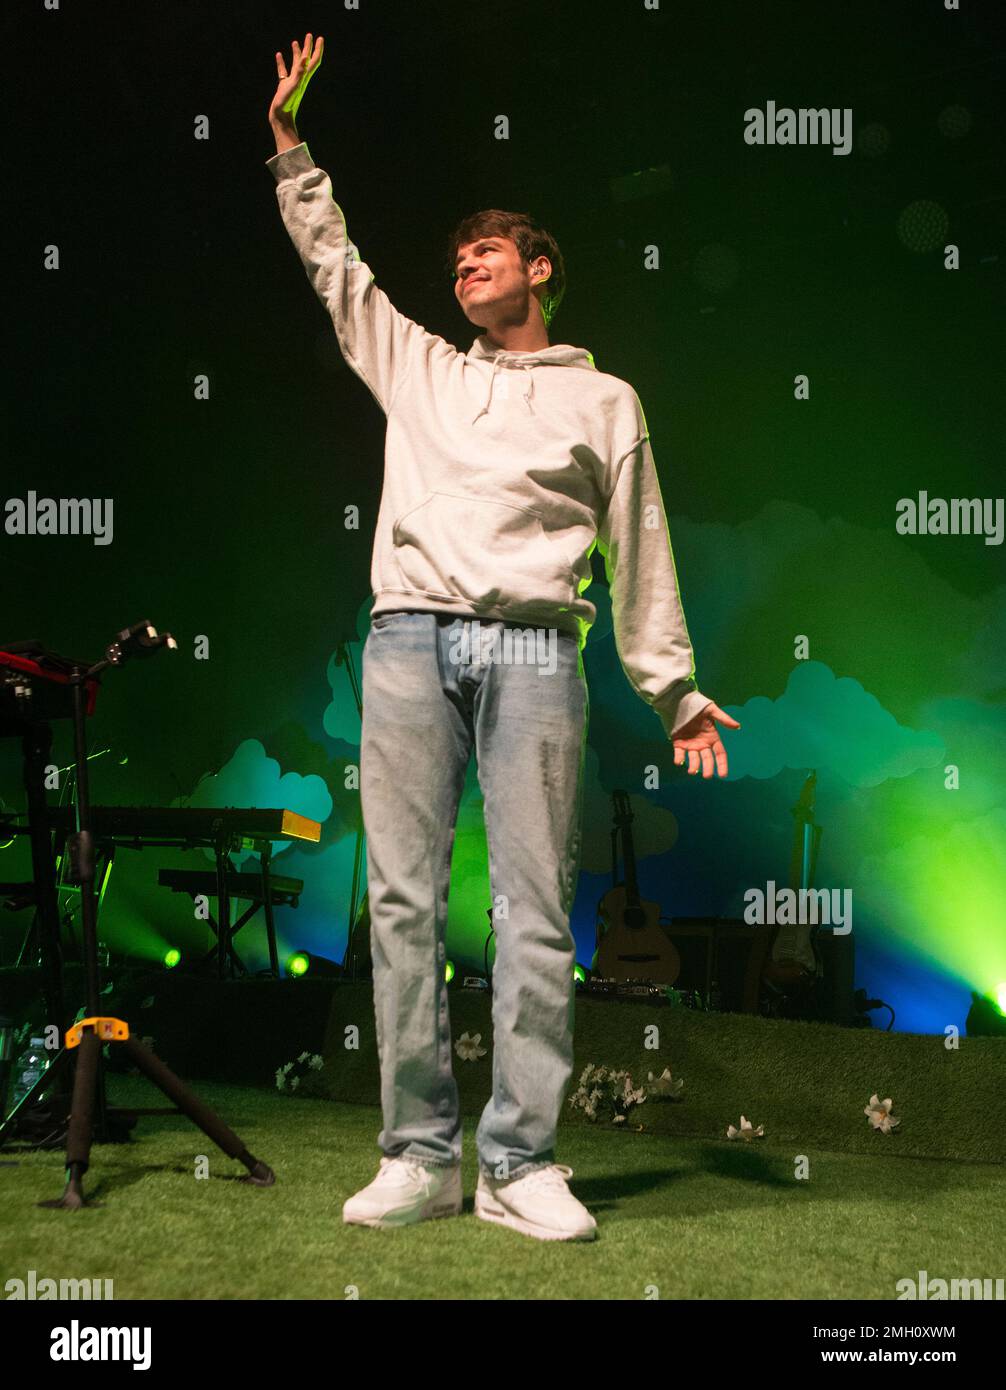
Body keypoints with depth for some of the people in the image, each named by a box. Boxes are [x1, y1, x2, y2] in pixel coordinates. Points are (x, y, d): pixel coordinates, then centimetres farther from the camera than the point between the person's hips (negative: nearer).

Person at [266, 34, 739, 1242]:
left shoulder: (602, 398, 18)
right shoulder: (417, 369, 25)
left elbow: (639, 552, 15)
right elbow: (334, 267, 30)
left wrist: (675, 689, 11)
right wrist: (292, 145, 27)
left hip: (533, 649, -2)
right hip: (409, 641, 2)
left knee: (534, 908, -7)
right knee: (404, 898, -4)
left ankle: (519, 1163, -3)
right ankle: (419, 1155, 1)